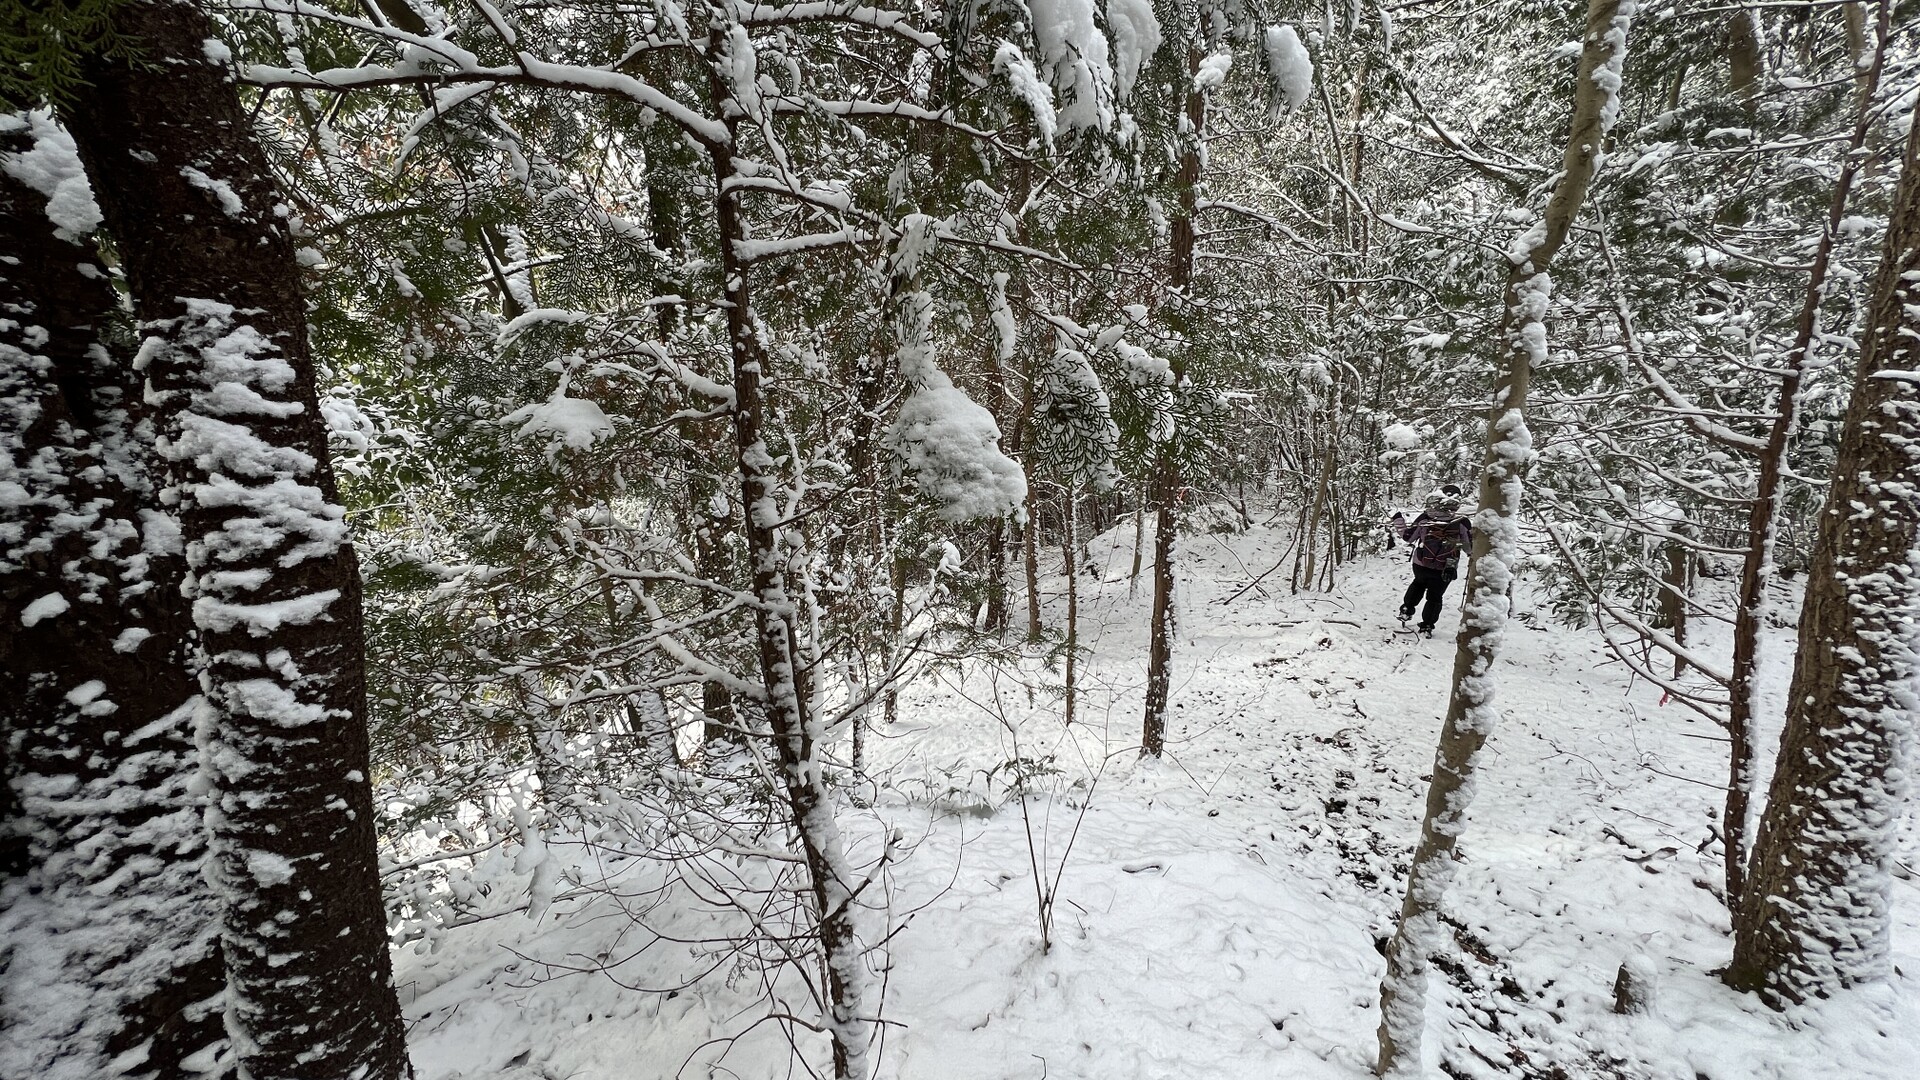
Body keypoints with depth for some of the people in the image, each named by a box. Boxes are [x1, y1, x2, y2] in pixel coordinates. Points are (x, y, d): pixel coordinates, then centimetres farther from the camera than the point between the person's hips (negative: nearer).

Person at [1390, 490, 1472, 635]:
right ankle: (1427, 626, 18)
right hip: (1445, 571, -1)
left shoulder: (1425, 518, -13)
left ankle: (1406, 609, 32)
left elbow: (1408, 536, -1)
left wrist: (1399, 520, 12)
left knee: (1418, 583, 32)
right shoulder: (1462, 523, -14)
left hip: (1420, 565, 1)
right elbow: (1470, 547, -3)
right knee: (1435, 597, 16)